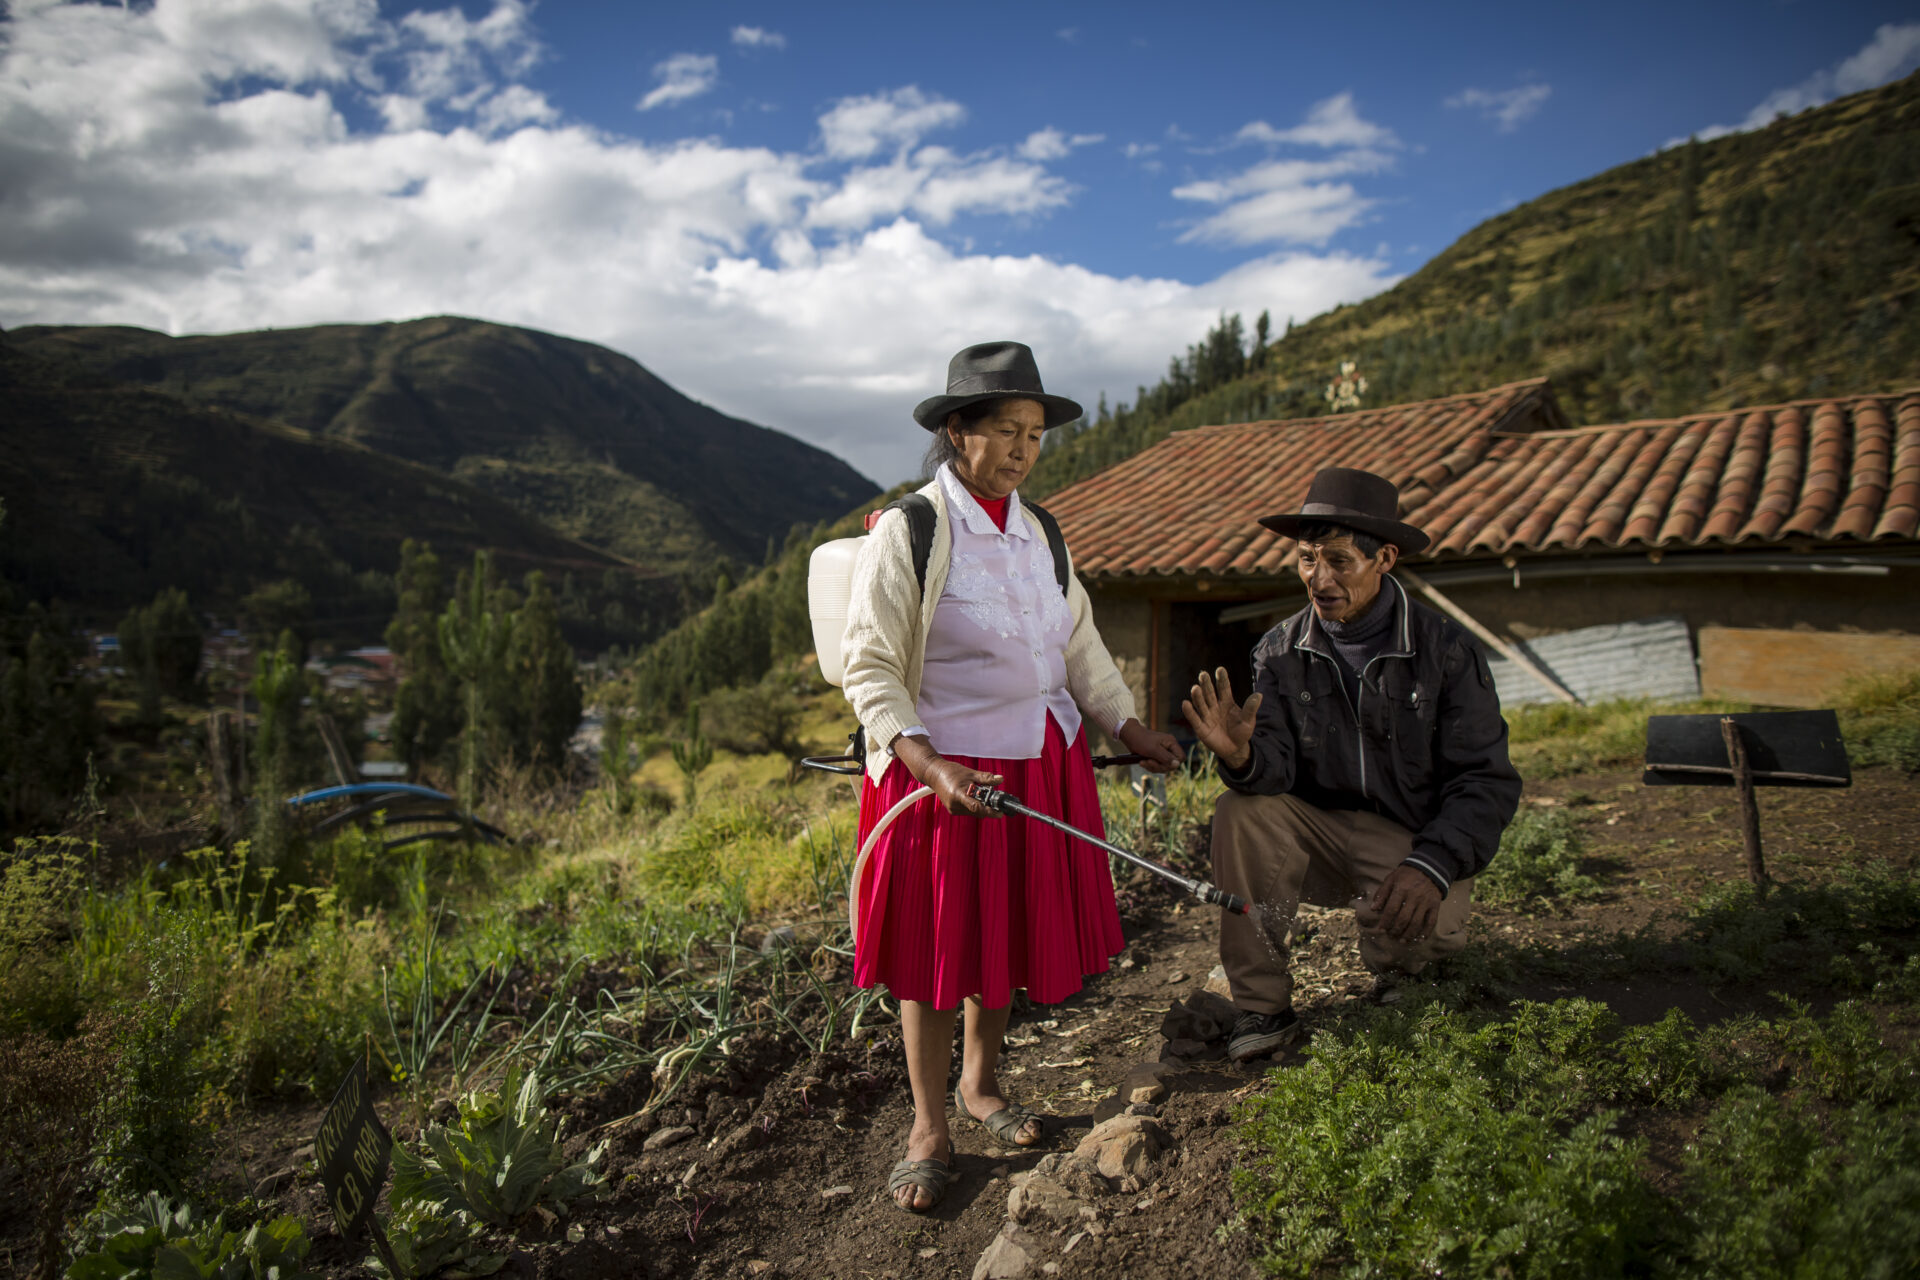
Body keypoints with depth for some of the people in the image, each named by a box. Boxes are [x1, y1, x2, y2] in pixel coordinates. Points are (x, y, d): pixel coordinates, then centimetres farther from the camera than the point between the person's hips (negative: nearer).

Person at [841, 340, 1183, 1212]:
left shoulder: (1040, 532, 8)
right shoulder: (907, 532, -12)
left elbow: (1078, 643, 19)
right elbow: (869, 666, -15)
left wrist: (1128, 726, 13)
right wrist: (928, 764, -25)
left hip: (1041, 763, 6)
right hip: (940, 767, -6)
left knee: (1011, 929, 16)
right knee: (934, 944, 5)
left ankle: (980, 1083, 39)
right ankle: (929, 1127, 23)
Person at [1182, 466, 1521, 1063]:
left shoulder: (1446, 650, -10)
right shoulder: (1280, 652, -3)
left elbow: (1488, 782, -12)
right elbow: (1277, 765, -11)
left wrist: (1430, 866, -28)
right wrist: (1243, 757, -37)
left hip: (1417, 841, -2)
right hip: (1321, 831, 3)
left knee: (1412, 930, -32)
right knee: (1240, 811, -25)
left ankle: (1402, 967, 10)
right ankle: (1262, 1006, -12)